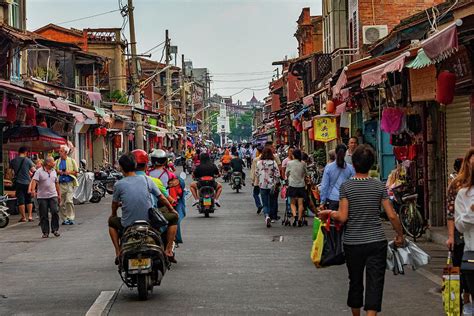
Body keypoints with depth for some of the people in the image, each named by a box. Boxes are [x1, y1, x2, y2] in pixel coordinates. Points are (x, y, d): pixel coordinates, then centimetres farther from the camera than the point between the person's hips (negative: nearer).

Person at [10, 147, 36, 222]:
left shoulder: (13, 161, 0)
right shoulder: (28, 160, -6)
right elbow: (34, 171, -7)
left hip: (18, 183, 0)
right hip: (27, 182, 0)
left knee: (21, 200, 4)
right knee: (29, 200, 12)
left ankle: (23, 217, 6)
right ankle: (30, 216, 6)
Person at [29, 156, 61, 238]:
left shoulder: (54, 171, 12)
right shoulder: (39, 171, -4)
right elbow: (34, 181, -15)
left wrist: (59, 194, 20)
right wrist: (33, 190, -31)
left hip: (53, 196, 3)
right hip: (42, 197, -3)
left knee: (55, 212, -10)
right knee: (43, 215, 1)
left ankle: (55, 229, 3)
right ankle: (45, 232, 9)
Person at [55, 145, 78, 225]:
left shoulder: (71, 161, 7)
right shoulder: (57, 162, 14)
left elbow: (76, 172, 6)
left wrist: (68, 172, -9)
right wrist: (58, 172, -2)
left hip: (69, 183, -3)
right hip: (60, 184, 3)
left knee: (69, 201, -16)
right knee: (61, 203, 2)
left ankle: (70, 218, -11)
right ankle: (64, 219, 11)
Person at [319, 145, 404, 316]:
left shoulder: (346, 186, -7)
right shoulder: (379, 186, -2)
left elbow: (343, 217, -13)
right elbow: (392, 215, -3)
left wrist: (329, 213, 7)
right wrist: (400, 236, 11)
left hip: (353, 243, 0)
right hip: (377, 242, 0)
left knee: (355, 282, 17)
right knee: (375, 284, -1)